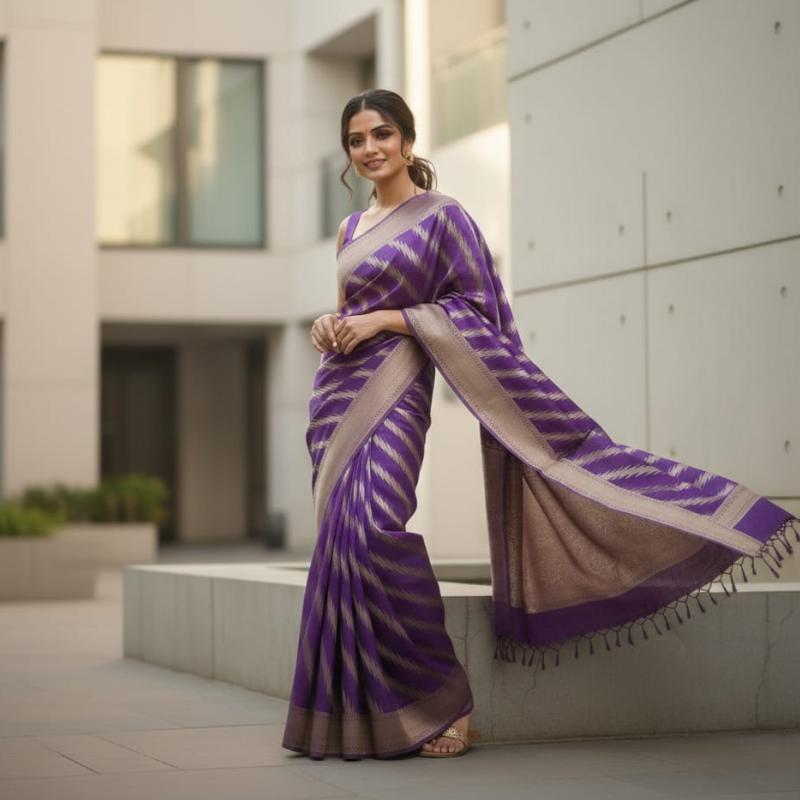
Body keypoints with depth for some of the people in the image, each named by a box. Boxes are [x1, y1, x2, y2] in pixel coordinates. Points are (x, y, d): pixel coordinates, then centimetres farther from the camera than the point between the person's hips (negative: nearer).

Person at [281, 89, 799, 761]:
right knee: (346, 538, 2)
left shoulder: (442, 215, 0)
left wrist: (385, 318, -12)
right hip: (337, 391, 7)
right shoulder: (351, 230, 19)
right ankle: (351, 708, 9)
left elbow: (472, 308, -5)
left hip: (392, 392, -7)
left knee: (373, 528, -22)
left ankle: (439, 699, -13)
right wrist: (329, 325, 4)